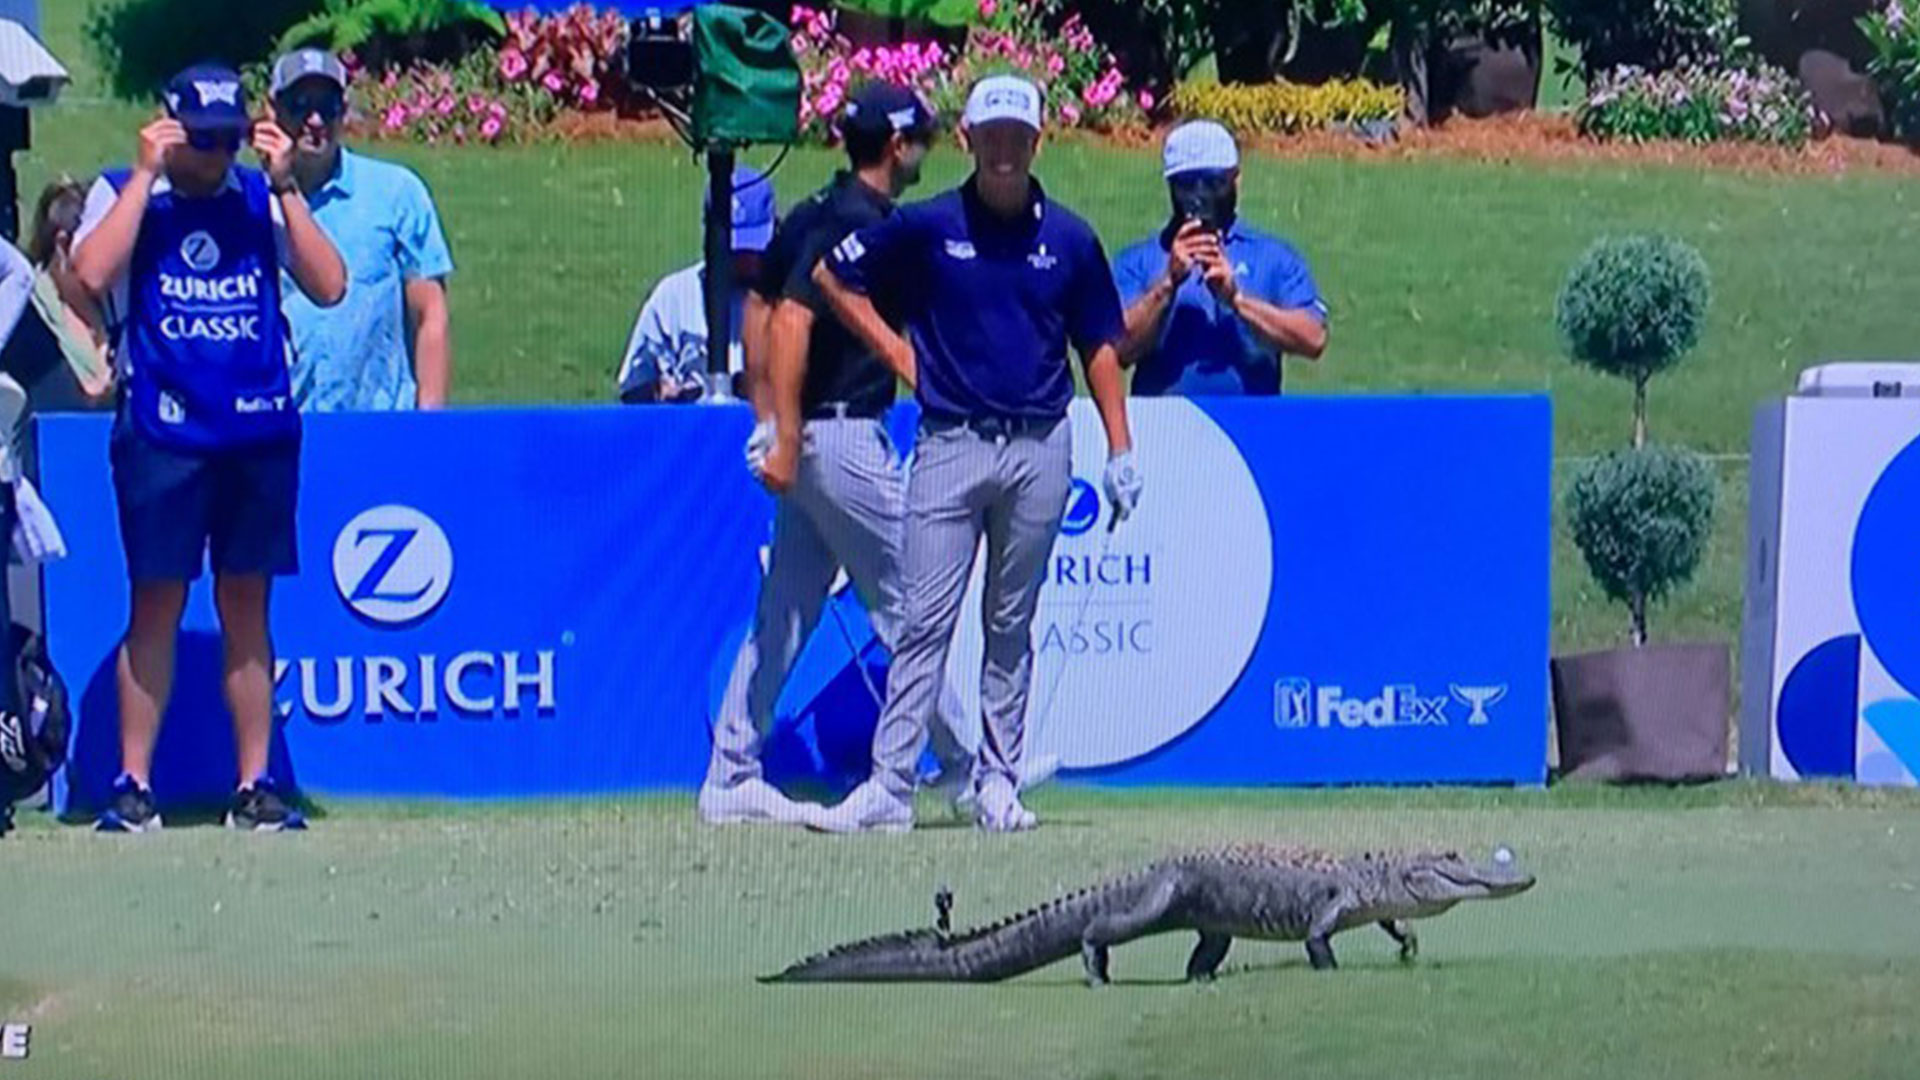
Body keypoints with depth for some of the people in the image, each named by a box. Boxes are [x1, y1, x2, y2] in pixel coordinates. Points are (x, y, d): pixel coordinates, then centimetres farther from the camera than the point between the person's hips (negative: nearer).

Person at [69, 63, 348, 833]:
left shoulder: (262, 198, 8)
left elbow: (328, 287, -3)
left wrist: (285, 186, -8)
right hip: (162, 430, -2)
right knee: (156, 603, -4)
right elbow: (92, 273, -17)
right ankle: (134, 785, 0)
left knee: (247, 607, 5)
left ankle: (254, 785, 9)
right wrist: (148, 174, -15)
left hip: (260, 430, 2)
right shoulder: (123, 193, 2)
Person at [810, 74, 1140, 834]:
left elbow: (1100, 346, 10)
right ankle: (889, 787, -7)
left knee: (1012, 626, 8)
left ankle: (998, 783, 13)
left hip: (1038, 449, 1)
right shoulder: (927, 228, 0)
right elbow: (834, 278, 10)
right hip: (950, 446, -1)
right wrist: (900, 356, 4)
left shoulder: (1068, 239, 5)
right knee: (924, 622, -6)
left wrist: (1119, 450, 4)